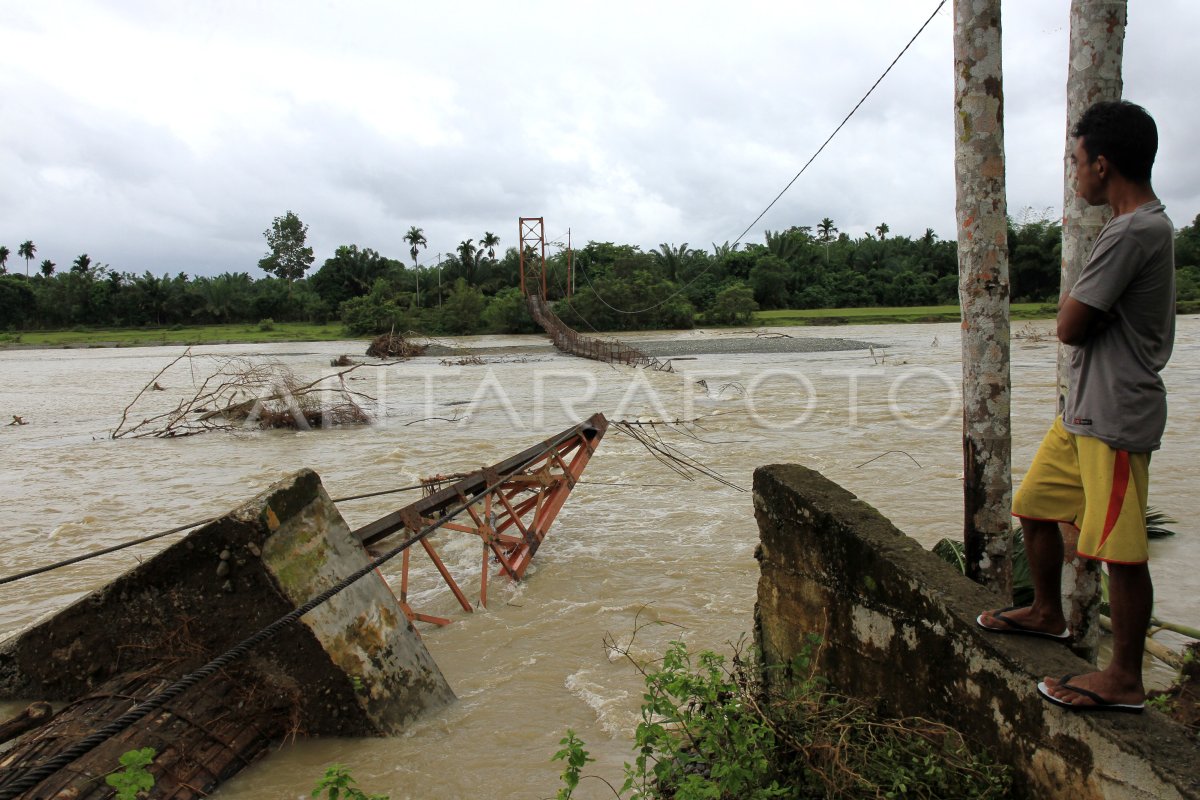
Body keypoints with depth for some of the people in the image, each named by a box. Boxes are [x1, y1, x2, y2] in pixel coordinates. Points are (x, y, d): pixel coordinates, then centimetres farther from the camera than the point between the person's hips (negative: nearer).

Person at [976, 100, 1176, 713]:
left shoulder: (1133, 233, -20)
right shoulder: (1146, 224, 15)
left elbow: (1070, 326, -17)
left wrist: (1070, 300, 2)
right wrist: (1077, 305, 1)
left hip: (1117, 418, -11)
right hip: (1084, 410, 11)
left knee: (1120, 549, -2)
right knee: (1035, 508, 19)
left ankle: (1125, 679, 9)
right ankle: (1047, 613, 37)